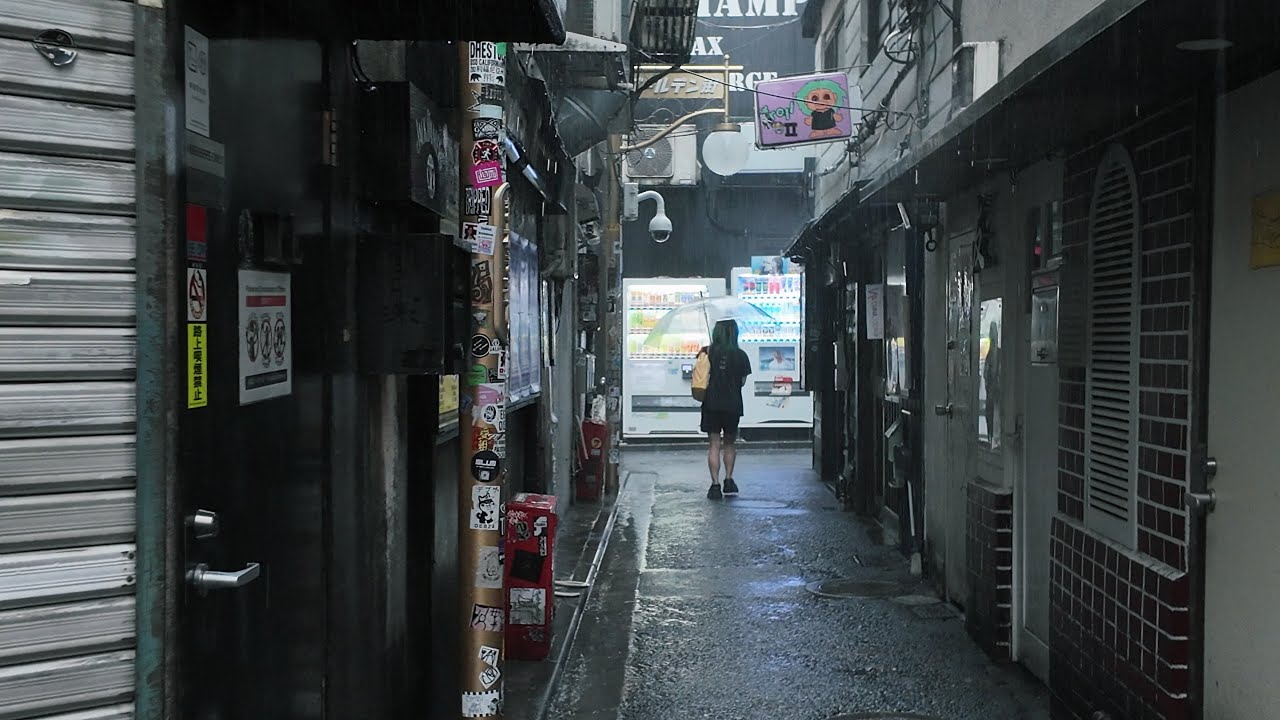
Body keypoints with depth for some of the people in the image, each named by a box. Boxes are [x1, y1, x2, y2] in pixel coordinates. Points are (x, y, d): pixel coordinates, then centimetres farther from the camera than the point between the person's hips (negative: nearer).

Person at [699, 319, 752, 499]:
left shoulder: (707, 352, -3)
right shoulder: (740, 355, -4)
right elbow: (742, 382, 1)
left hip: (711, 404, 0)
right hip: (733, 405, 0)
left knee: (714, 445, 3)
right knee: (730, 443, 18)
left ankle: (715, 485, -2)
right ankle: (728, 480, 16)